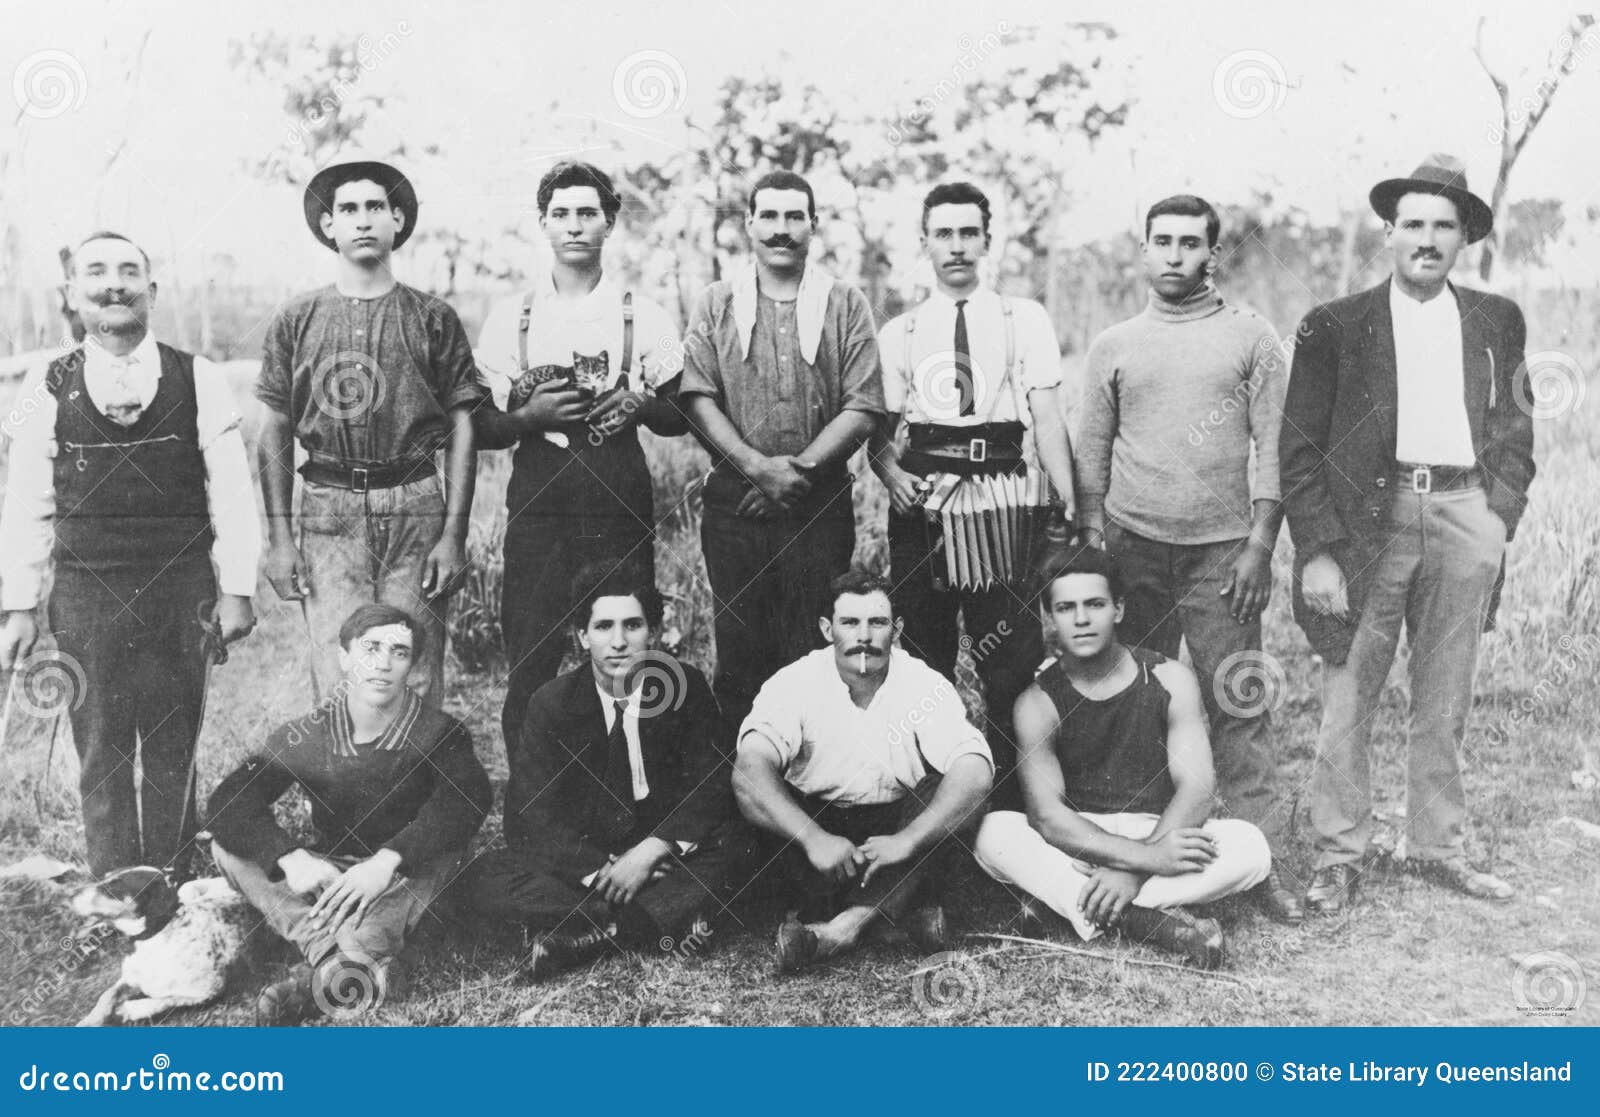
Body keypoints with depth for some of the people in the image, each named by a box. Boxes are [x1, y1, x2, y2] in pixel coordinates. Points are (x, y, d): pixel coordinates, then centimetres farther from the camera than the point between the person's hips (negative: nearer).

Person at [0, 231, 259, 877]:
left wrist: (236, 591, -1)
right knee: (101, 753, 6)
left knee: (173, 751, 7)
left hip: (182, 590, 0)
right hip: (86, 594, 1)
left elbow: (231, 492, 2)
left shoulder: (198, 381, 1)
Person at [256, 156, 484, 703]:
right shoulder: (296, 320, 8)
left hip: (416, 507, 0)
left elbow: (461, 428, 4)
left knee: (417, 681, 0)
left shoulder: (432, 319, 6)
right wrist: (278, 536, 2)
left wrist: (454, 534, -3)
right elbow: (275, 433, 9)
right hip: (328, 514, 0)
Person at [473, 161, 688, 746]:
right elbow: (480, 428, 8)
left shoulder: (644, 317, 8)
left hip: (621, 504, 0)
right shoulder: (511, 318, 8)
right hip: (538, 504, 0)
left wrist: (641, 402, -9)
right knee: (529, 660, -2)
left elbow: (681, 417, 12)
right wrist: (530, 416, -11)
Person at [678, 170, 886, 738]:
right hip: (733, 500, 1)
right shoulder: (716, 304, 9)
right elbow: (697, 398, -2)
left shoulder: (845, 305, 6)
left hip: (822, 504, -1)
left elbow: (863, 409, -2)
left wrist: (800, 467, -13)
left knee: (816, 649, 2)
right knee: (739, 650, 5)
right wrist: (758, 466, -14)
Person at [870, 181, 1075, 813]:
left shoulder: (1024, 321, 9)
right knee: (924, 648, 7)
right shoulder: (899, 333, 13)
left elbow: (1047, 415, 0)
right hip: (921, 499, 2)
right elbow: (879, 429, 11)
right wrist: (892, 472, -12)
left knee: (1012, 653, -3)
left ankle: (1012, 796, 7)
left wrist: (1067, 505, -12)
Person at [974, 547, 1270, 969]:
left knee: (1250, 846, -27)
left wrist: (1133, 871, -27)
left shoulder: (1169, 680, -2)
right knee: (993, 833, -29)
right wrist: (1146, 856, -31)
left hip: (1162, 835, 1)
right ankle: (1147, 918, -36)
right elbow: (1047, 815, -16)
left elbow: (1197, 786, -12)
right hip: (1078, 846, 0)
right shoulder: (1038, 703, -4)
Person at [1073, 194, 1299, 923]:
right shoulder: (1113, 346, 11)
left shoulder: (1251, 338, 5)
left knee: (1238, 706, -3)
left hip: (1223, 548, -2)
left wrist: (1260, 545, -6)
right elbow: (1091, 452, 12)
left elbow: (1272, 448, 1)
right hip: (1134, 544, 2)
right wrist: (1091, 546, 4)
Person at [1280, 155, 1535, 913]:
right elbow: (1299, 448, -1)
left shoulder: (1497, 322, 12)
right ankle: (1339, 856, 12)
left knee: (1445, 703, 11)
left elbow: (1514, 430, 17)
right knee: (1347, 700, 1)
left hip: (1463, 517, 3)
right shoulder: (1335, 326, 1)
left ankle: (1437, 847, 24)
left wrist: (1500, 516, 3)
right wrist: (1317, 551, -9)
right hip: (1367, 517, -3)